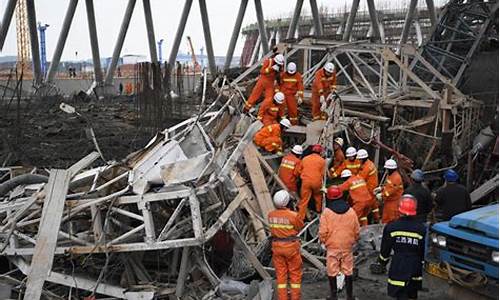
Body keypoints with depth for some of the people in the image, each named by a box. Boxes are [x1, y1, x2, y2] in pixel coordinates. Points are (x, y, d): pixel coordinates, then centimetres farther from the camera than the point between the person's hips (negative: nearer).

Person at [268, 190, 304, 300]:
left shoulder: (270, 215, -7)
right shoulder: (293, 215, -20)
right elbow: (300, 226, -2)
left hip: (276, 246, 4)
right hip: (291, 246, -4)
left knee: (280, 273, 13)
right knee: (295, 273, 12)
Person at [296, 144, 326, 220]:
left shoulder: (305, 159, 6)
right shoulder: (322, 160, 0)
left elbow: (300, 170, 10)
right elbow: (322, 173, 1)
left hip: (306, 182, 1)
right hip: (317, 182, -1)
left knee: (304, 200, 2)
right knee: (318, 196, 27)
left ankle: (301, 217, 2)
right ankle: (318, 209, 45)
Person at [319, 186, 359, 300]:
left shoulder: (326, 212, -12)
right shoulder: (351, 211, -2)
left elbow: (323, 232, -13)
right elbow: (356, 231, 4)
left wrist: (323, 241, 6)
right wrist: (353, 240, 22)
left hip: (332, 247, -2)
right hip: (347, 247, 3)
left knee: (332, 272, 8)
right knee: (348, 271, 13)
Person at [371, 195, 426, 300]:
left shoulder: (391, 227, -7)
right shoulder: (422, 229, -5)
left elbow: (385, 251, 1)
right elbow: (425, 252, 1)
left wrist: (381, 264, 17)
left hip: (398, 268, -2)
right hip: (415, 269, 2)